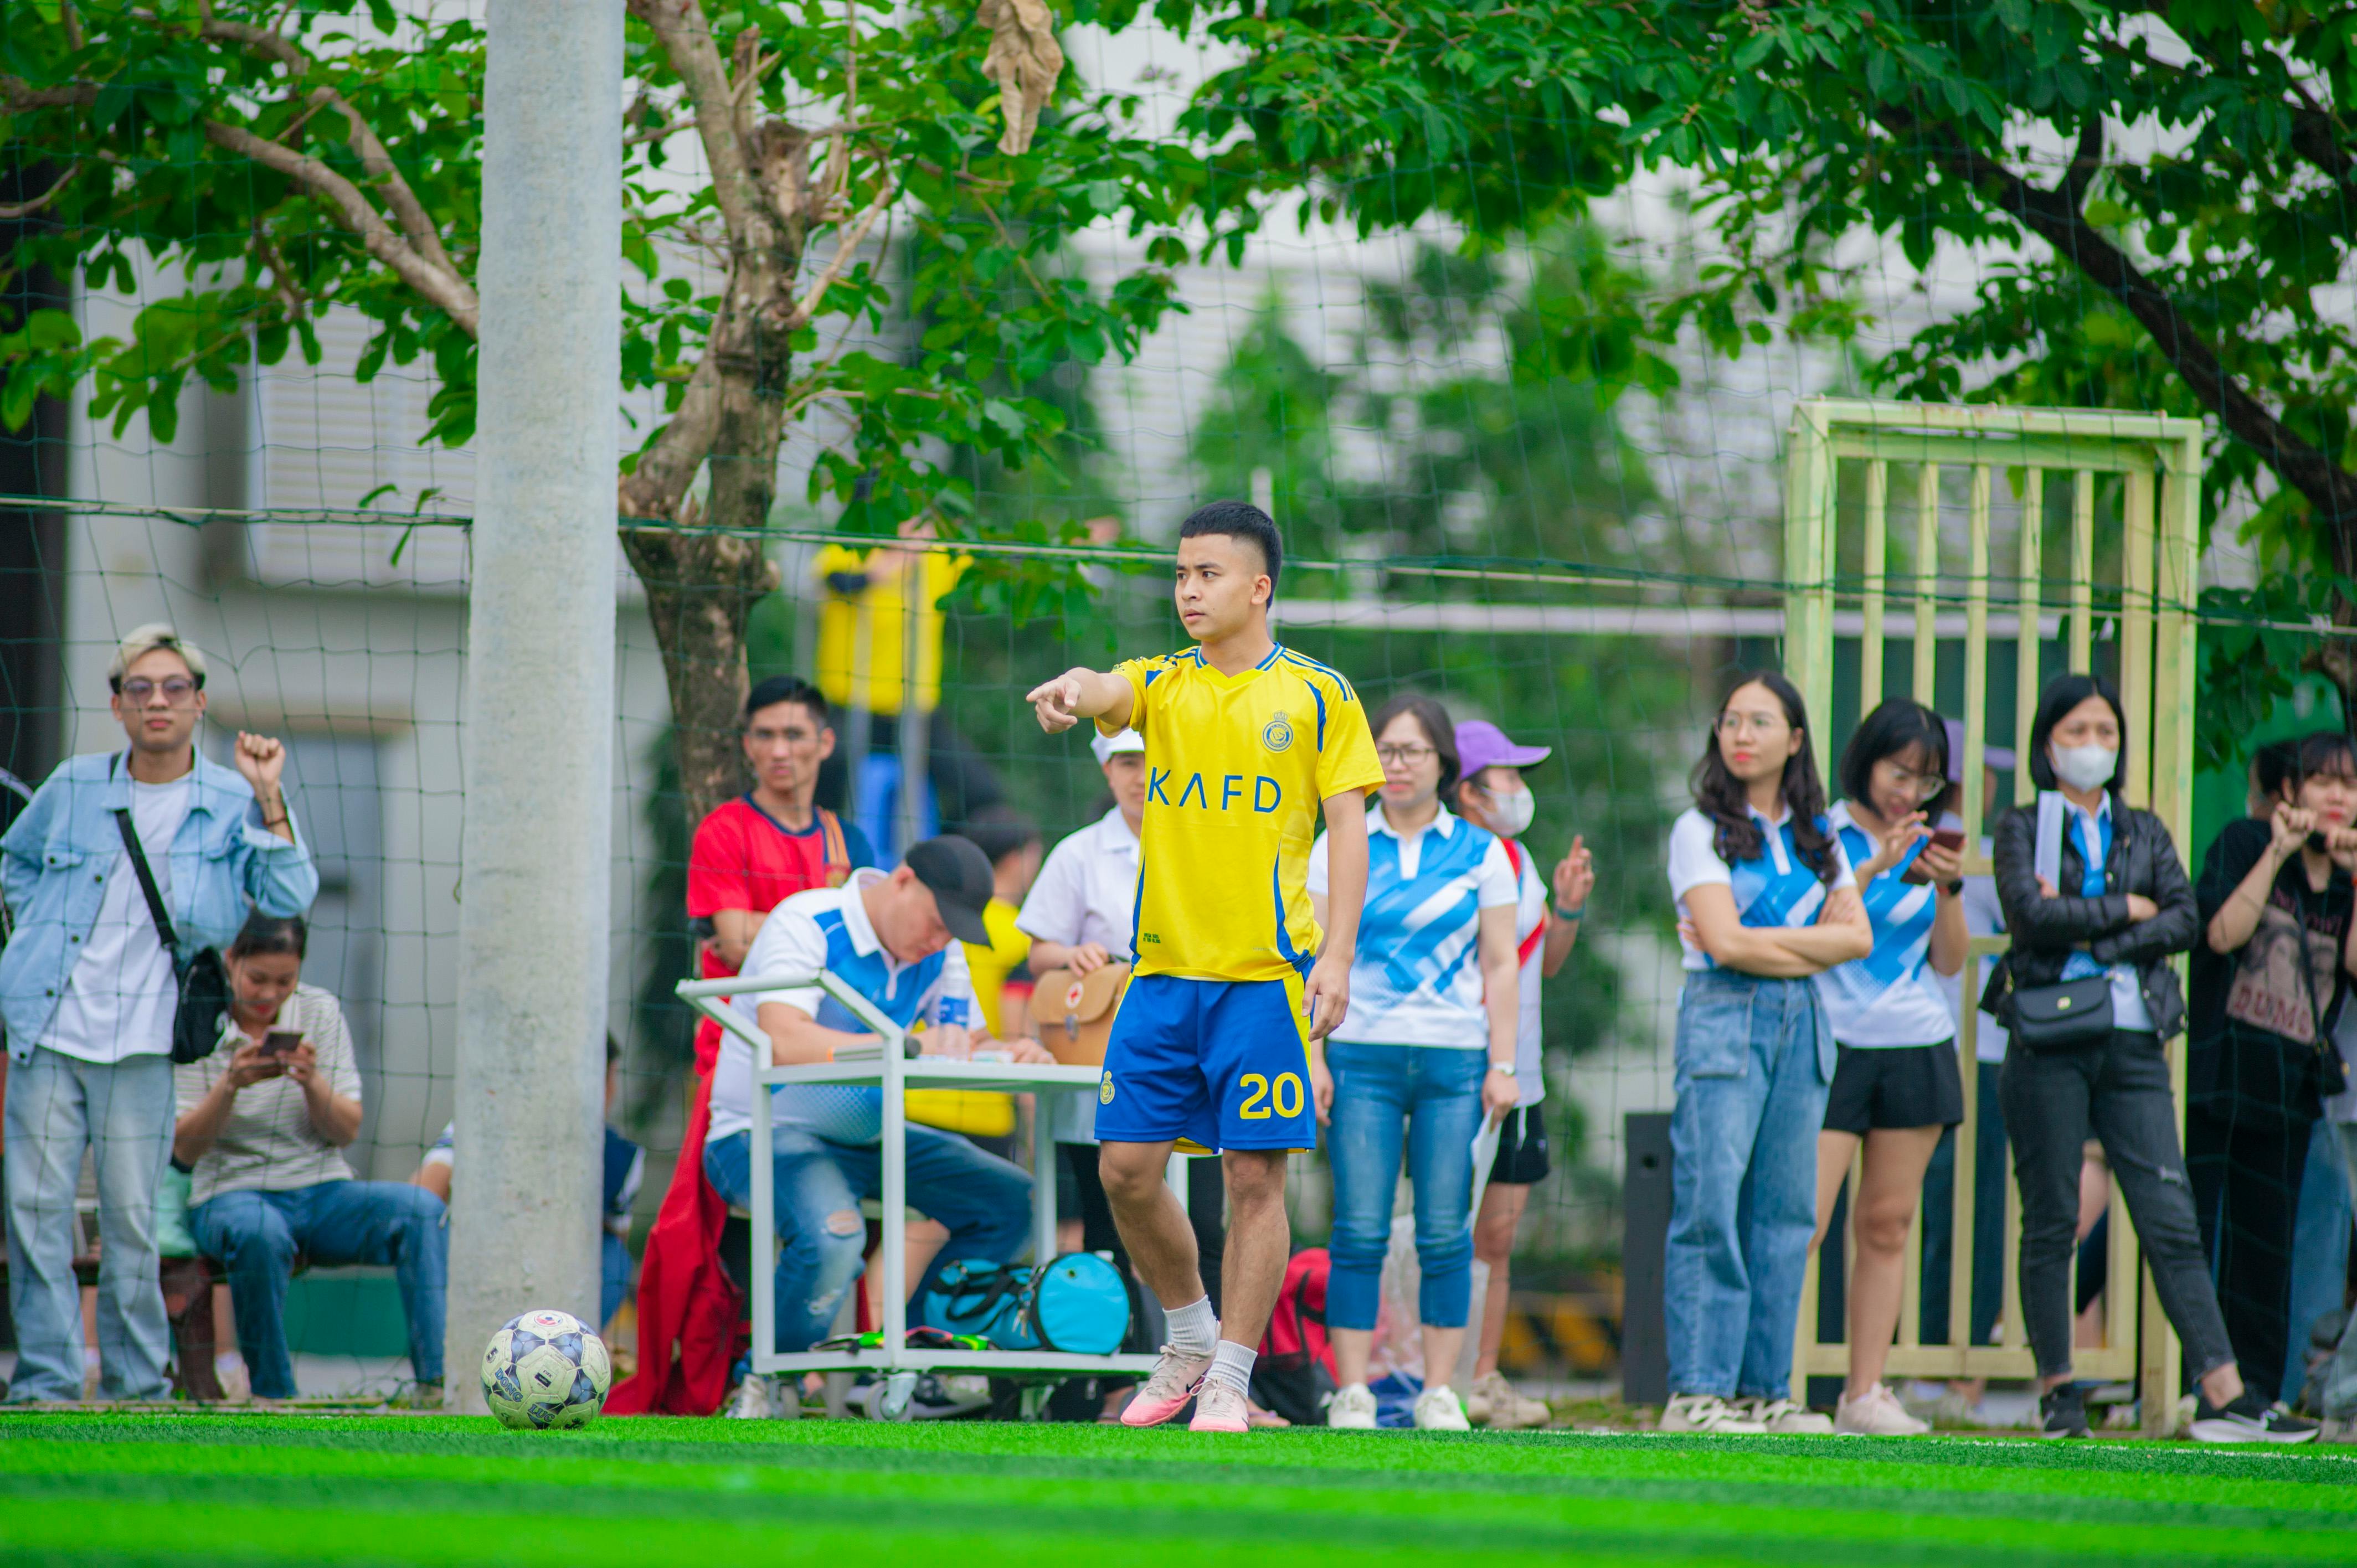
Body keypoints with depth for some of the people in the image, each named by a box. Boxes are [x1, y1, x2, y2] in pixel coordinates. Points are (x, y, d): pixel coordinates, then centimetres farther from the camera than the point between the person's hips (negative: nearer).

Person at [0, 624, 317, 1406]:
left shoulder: (231, 803, 3)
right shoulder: (74, 788, 8)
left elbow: (289, 900, -8)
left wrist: (270, 802, -15)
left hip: (142, 1046, -2)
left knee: (131, 1219, -1)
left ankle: (138, 1384, 10)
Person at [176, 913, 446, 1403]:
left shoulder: (321, 1012, 6)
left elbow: (347, 1132, 2)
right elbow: (185, 1148, -7)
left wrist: (313, 1083, -18)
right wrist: (230, 1086, -23)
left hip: (322, 1193, 3)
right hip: (231, 1193, -3)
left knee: (422, 1209, -25)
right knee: (260, 1233, -39)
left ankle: (436, 1378, -31)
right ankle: (272, 1392, -25)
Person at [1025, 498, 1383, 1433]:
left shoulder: (1318, 697, 3)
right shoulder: (1162, 686, 11)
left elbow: (1348, 830, 0)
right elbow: (1106, 690, -11)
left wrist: (1337, 956, -11)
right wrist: (1074, 689, -37)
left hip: (1267, 972, -4)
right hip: (1164, 969, 4)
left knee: (1255, 1178, -5)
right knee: (1127, 1170, 1)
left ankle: (1229, 1379, 1)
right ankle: (1191, 1338, 21)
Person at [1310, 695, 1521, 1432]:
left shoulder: (1481, 853, 9)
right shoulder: (1338, 849, 9)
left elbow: (1500, 965, 9)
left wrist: (1503, 1065, 2)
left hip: (1454, 1060, 0)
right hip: (1363, 1056, 0)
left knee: (1445, 1233, -1)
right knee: (1360, 1231, -6)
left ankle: (1440, 1392, 5)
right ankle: (1352, 1392, -3)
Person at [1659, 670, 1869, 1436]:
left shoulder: (1817, 837, 15)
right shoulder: (1701, 830, 0)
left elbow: (1858, 936, 5)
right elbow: (1726, 943, -10)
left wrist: (1771, 943, -6)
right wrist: (1811, 943, -2)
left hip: (1802, 1023, 5)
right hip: (1723, 1019, -5)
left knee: (1785, 1211, 3)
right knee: (1711, 1206, -11)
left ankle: (1764, 1388, 6)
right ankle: (1697, 1392, -12)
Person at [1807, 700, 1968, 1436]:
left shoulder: (1928, 845, 10)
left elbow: (1948, 962, 9)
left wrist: (1947, 888, -7)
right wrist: (1874, 869, -20)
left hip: (1916, 1049, 4)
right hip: (1835, 1045, -4)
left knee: (1886, 1224, 5)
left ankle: (1867, 1394, 7)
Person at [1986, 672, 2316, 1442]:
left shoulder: (2144, 832, 18)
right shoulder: (2021, 828, 7)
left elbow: (2185, 919, 3)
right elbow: (2030, 912, -11)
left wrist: (2084, 927, -8)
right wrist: (2125, 909, -3)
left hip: (2133, 1041, 3)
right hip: (2048, 1041, -3)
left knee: (2171, 1219, -4)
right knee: (2051, 1221, 0)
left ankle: (2223, 1395, -10)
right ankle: (2057, 1391, 7)